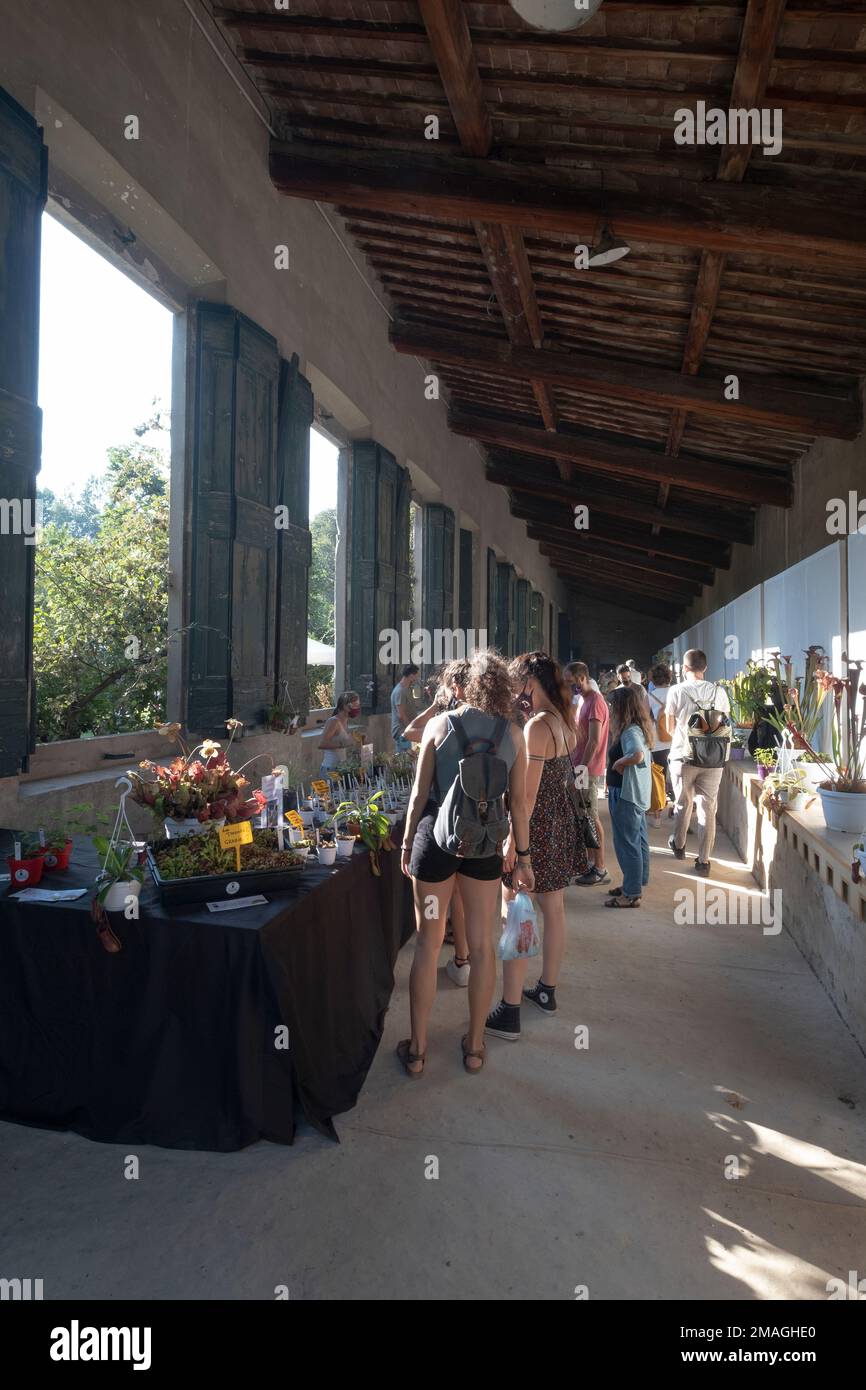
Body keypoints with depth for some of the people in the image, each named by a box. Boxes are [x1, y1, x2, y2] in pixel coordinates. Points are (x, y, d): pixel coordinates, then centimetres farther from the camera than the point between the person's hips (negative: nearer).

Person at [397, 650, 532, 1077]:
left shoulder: (439, 724, -4)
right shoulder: (512, 734, -1)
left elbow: (420, 793, -3)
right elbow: (518, 803, 1)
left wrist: (407, 841, 9)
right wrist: (523, 856, 10)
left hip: (436, 834, -1)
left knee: (428, 943, 10)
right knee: (482, 944, 14)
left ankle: (417, 1049, 22)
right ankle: (475, 1045, 28)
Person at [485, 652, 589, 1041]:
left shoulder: (536, 726, -21)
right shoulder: (565, 721, 5)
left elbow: (528, 795, -22)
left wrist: (512, 844, -18)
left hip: (536, 828, -9)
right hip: (563, 826, 9)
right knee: (554, 910, 18)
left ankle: (509, 1013, 5)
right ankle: (547, 991, 34)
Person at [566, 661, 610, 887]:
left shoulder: (595, 701, -17)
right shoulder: (582, 699, 13)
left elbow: (594, 741, -21)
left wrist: (582, 768, -20)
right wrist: (574, 763, 15)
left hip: (589, 770, -9)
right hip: (579, 767, 9)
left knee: (591, 818, -4)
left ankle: (600, 870, 4)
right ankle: (590, 861, 26)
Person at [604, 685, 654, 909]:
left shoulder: (630, 731, -21)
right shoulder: (638, 728, 10)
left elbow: (637, 755, -39)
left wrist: (618, 763, -23)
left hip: (626, 795, -10)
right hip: (638, 794, 10)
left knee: (626, 843, -1)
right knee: (638, 840, 18)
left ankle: (631, 894, 8)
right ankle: (636, 883, 31)